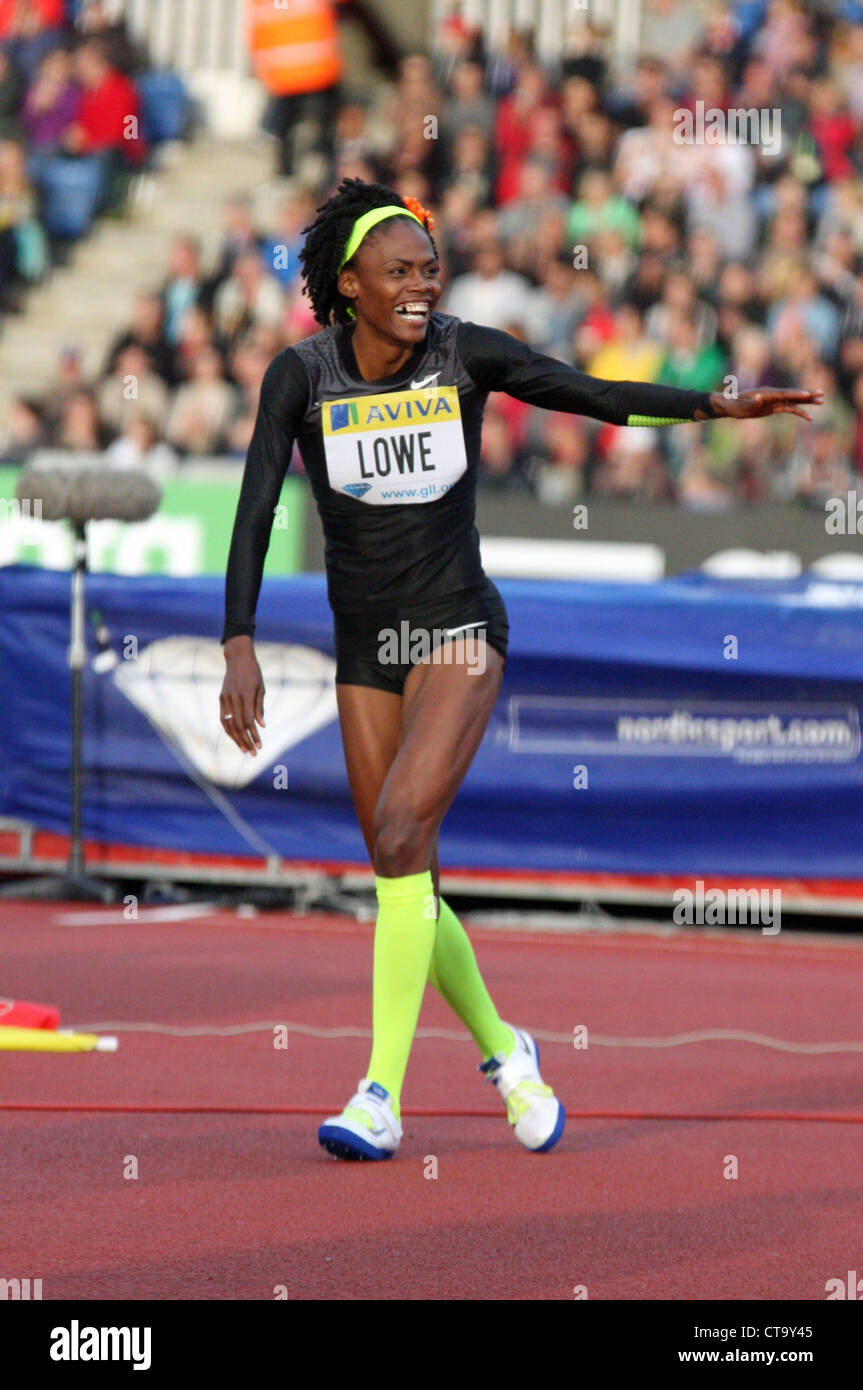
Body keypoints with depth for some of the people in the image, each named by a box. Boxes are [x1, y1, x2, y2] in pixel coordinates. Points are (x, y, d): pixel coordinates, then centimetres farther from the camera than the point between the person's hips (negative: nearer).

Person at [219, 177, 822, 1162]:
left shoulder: (466, 353, -6)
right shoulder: (302, 373, -7)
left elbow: (595, 396, -5)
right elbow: (255, 510, -12)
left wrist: (719, 404, -19)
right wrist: (239, 646, -22)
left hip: (459, 635, -3)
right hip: (366, 653, 3)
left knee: (401, 834, -21)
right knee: (405, 884, 5)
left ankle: (381, 1095, -20)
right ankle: (503, 1052, 29)